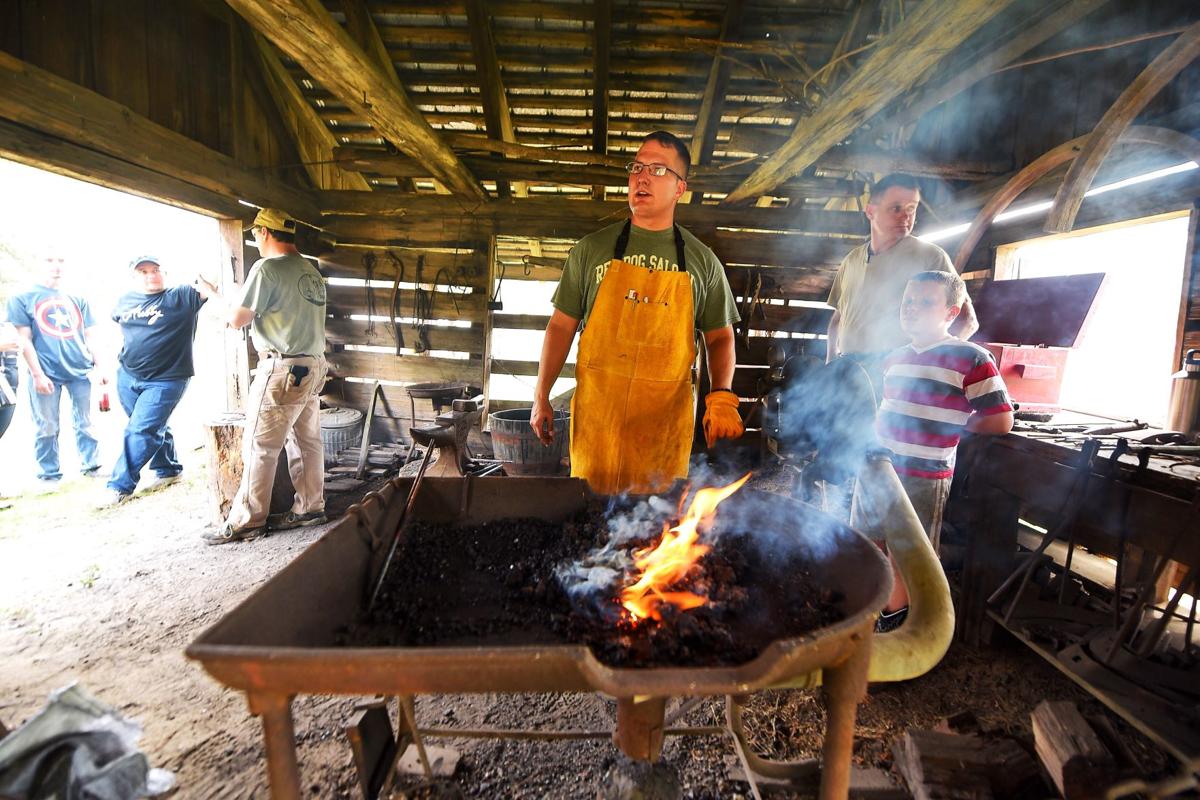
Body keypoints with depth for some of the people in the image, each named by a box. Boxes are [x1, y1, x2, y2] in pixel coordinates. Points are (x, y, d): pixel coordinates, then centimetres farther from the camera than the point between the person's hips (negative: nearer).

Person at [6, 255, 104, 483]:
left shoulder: (77, 299, 14)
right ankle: (49, 475, 14)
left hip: (81, 370, 2)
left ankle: (91, 466, 15)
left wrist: (99, 367, 5)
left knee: (85, 424, 5)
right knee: (47, 428, 3)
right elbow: (24, 339, -1)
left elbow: (89, 336, 13)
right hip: (46, 373, -2)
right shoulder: (23, 298, 5)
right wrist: (37, 374, -9)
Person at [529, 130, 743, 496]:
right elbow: (562, 326, 7)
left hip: (666, 420, 0)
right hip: (596, 411, 0)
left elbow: (720, 337, 11)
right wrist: (541, 396, 3)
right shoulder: (591, 248, 7)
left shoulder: (701, 260, 8)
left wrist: (722, 396, -6)